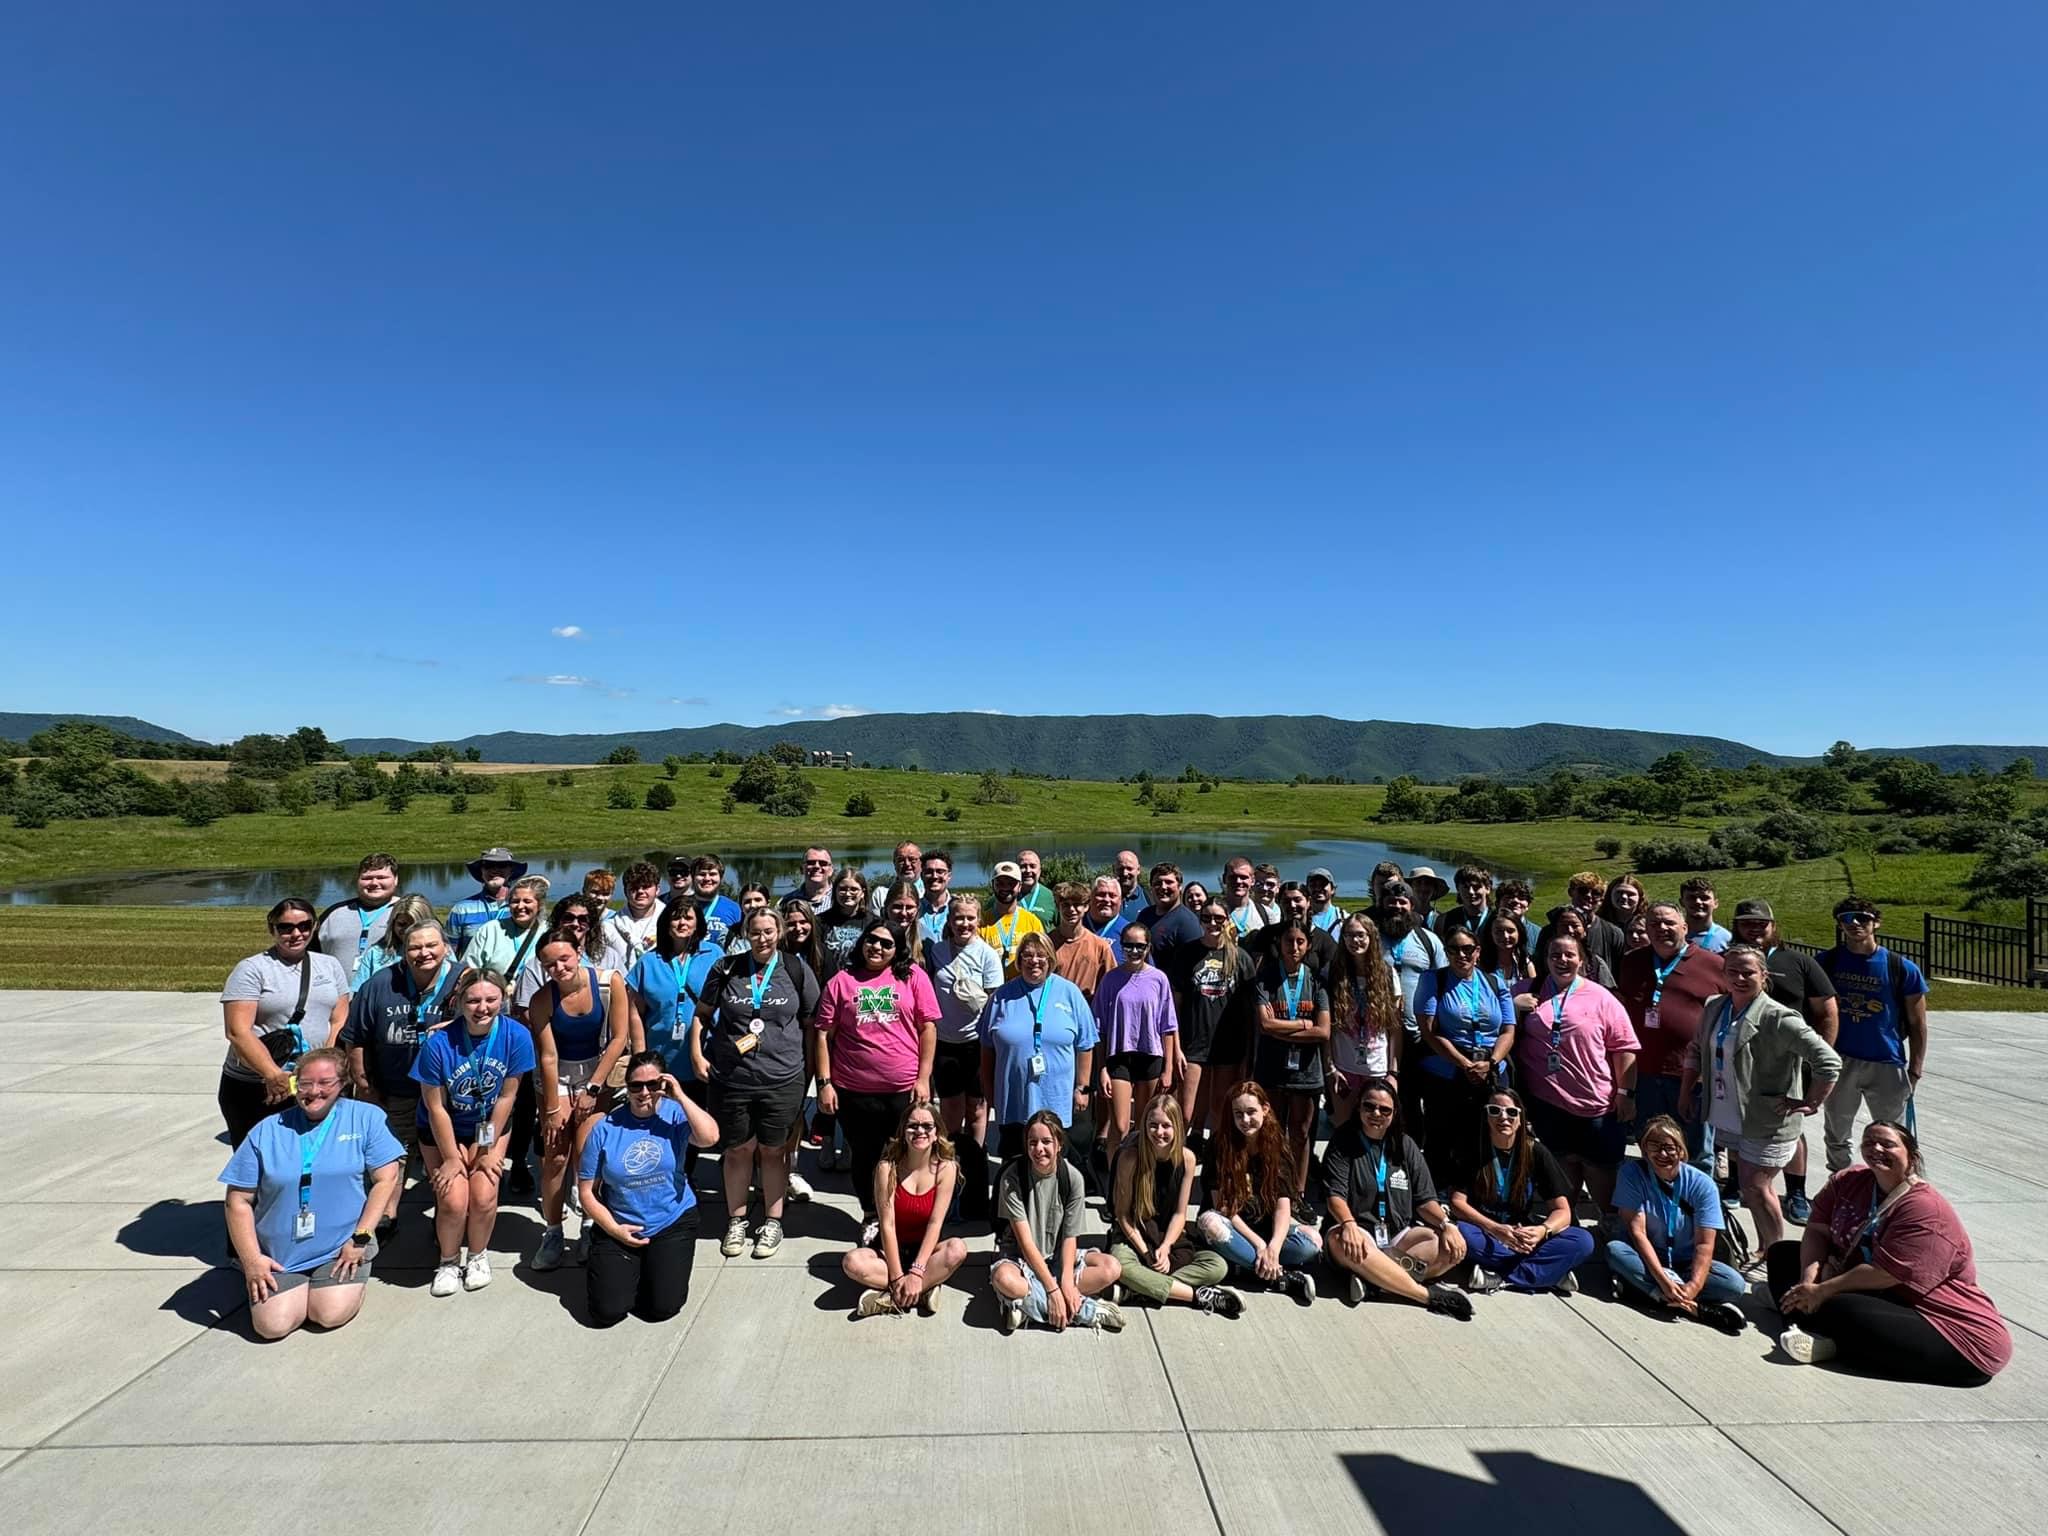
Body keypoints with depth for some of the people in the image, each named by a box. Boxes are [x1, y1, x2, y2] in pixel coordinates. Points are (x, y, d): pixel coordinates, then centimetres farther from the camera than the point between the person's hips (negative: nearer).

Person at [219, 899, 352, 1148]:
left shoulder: (330, 966, 9)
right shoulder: (251, 970, -4)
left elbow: (339, 1022, 6)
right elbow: (238, 1032, -12)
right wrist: (275, 1076, -20)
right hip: (253, 1090, -3)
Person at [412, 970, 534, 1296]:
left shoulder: (517, 1036, -23)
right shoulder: (438, 1043, -26)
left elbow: (506, 1097, -12)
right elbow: (436, 1107, -16)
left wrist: (489, 1149, -7)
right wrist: (452, 1158, -10)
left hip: (489, 1127, 1)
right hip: (443, 1130, -1)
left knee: (483, 1196, -11)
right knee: (454, 1200, -12)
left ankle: (478, 1254, 20)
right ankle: (449, 1260, 18)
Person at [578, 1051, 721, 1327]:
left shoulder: (675, 1114, -9)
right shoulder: (605, 1128, -7)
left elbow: (709, 1137, -30)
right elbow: (587, 1191, -1)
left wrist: (680, 1097, -26)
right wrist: (614, 1229, -9)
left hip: (672, 1223, -1)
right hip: (618, 1227, 1)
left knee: (663, 1307, -7)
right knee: (607, 1311, -7)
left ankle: (653, 1267, 26)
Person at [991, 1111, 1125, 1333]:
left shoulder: (1072, 1177, -11)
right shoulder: (1012, 1177, -18)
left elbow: (1070, 1237, -9)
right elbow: (1025, 1241, -20)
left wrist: (1067, 1282, -25)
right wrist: (1053, 1289, -25)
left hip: (1058, 1256, 3)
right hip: (1020, 1256, -3)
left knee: (1111, 1268, -21)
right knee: (1003, 1278, -38)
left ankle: (1030, 1302, -22)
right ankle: (1089, 1310, -26)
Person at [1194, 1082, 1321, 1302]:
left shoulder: (1277, 1148, -4)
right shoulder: (1220, 1146, -11)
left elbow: (1283, 1206, -12)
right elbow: (1223, 1206, -15)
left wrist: (1273, 1248, -29)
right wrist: (1259, 1244, -23)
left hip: (1266, 1224, 2)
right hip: (1233, 1226, -2)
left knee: (1313, 1242, -25)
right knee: (1209, 1223, -37)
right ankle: (1283, 1276, -28)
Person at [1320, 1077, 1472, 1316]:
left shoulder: (1405, 1145, 11)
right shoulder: (1342, 1143, -1)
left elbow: (1424, 1200, 7)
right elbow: (1335, 1196, -12)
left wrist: (1446, 1224, -14)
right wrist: (1349, 1224, -33)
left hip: (1399, 1234, 4)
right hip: (1359, 1231, -4)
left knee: (1455, 1248, -22)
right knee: (1340, 1242, -39)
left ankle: (1370, 1274, -30)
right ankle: (1427, 1294, -31)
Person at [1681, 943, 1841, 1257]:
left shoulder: (1779, 1019, -19)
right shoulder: (1713, 1008, 3)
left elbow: (1829, 1062, -21)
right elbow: (1697, 1050, 16)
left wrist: (1811, 1104, -15)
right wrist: (1685, 1094, 12)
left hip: (1769, 1123, -6)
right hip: (1728, 1119, 6)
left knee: (1756, 1187, 0)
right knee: (1760, 1186, 19)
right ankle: (1764, 1249, 32)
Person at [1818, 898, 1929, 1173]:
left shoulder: (1902, 968, -7)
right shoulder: (1827, 962, -2)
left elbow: (1917, 1024, -1)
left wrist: (1915, 1071, -3)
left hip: (1886, 1065, -2)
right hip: (1840, 1061, 2)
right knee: (1836, 1136, 16)